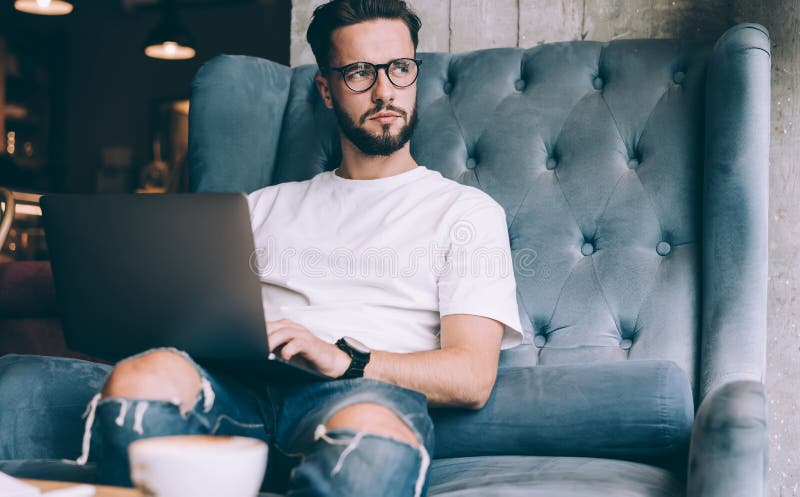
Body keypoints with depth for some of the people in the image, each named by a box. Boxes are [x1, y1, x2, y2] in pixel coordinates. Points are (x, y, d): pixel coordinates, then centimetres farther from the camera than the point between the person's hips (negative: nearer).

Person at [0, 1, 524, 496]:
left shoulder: (466, 210, 17)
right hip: (242, 385, 3)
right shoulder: (267, 205, 31)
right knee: (141, 377, -32)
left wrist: (344, 359, -13)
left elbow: (472, 377, 4)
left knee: (370, 429, -41)